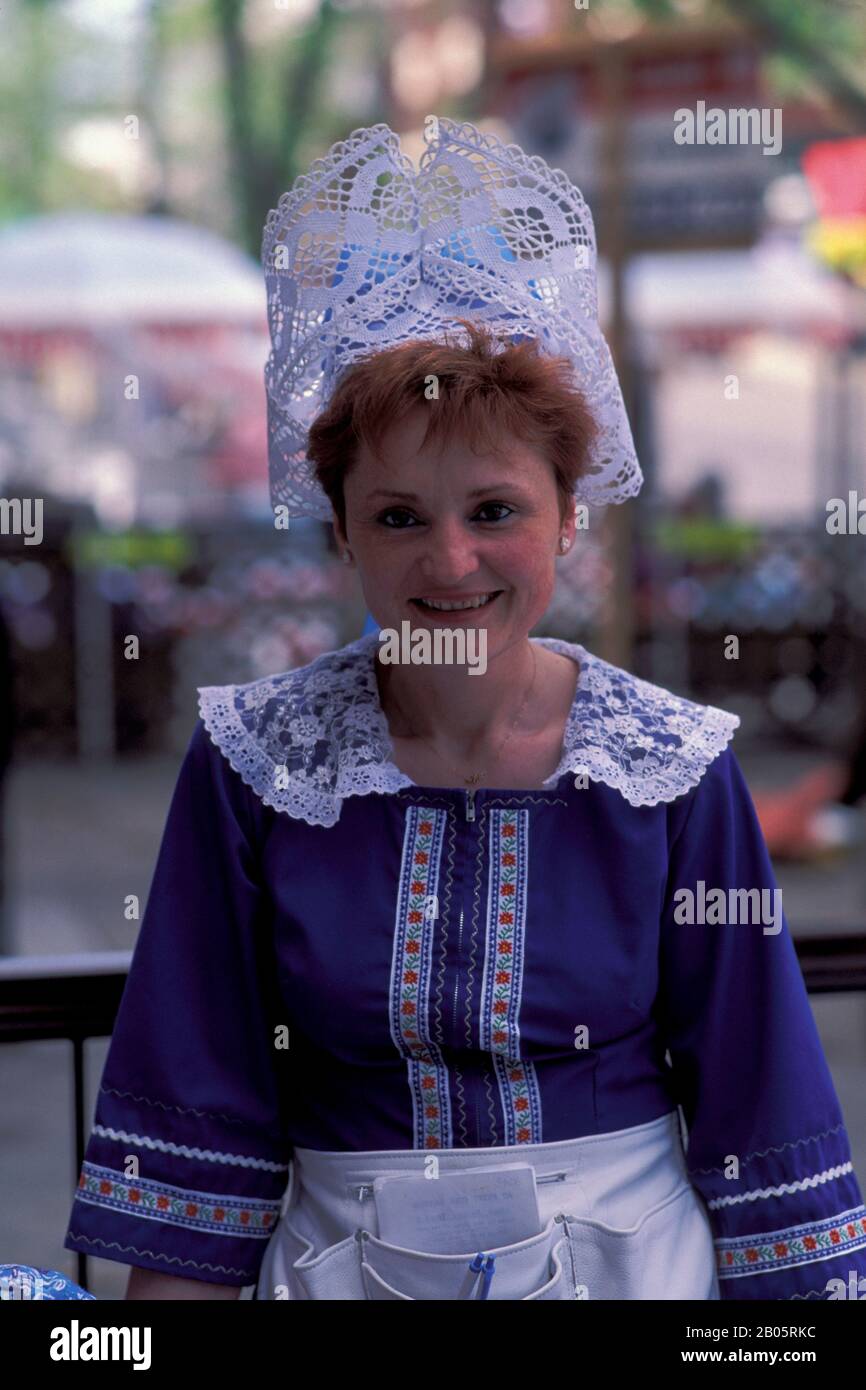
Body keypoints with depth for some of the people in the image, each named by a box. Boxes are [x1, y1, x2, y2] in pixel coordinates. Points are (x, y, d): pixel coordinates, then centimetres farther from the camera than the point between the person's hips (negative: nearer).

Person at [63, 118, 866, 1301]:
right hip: (346, 1261, 1)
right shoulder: (252, 761, -8)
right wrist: (178, 1287, -6)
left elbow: (756, 1103, -4)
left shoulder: (676, 770, -9)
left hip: (630, 1257, 0)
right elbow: (202, 1110, -4)